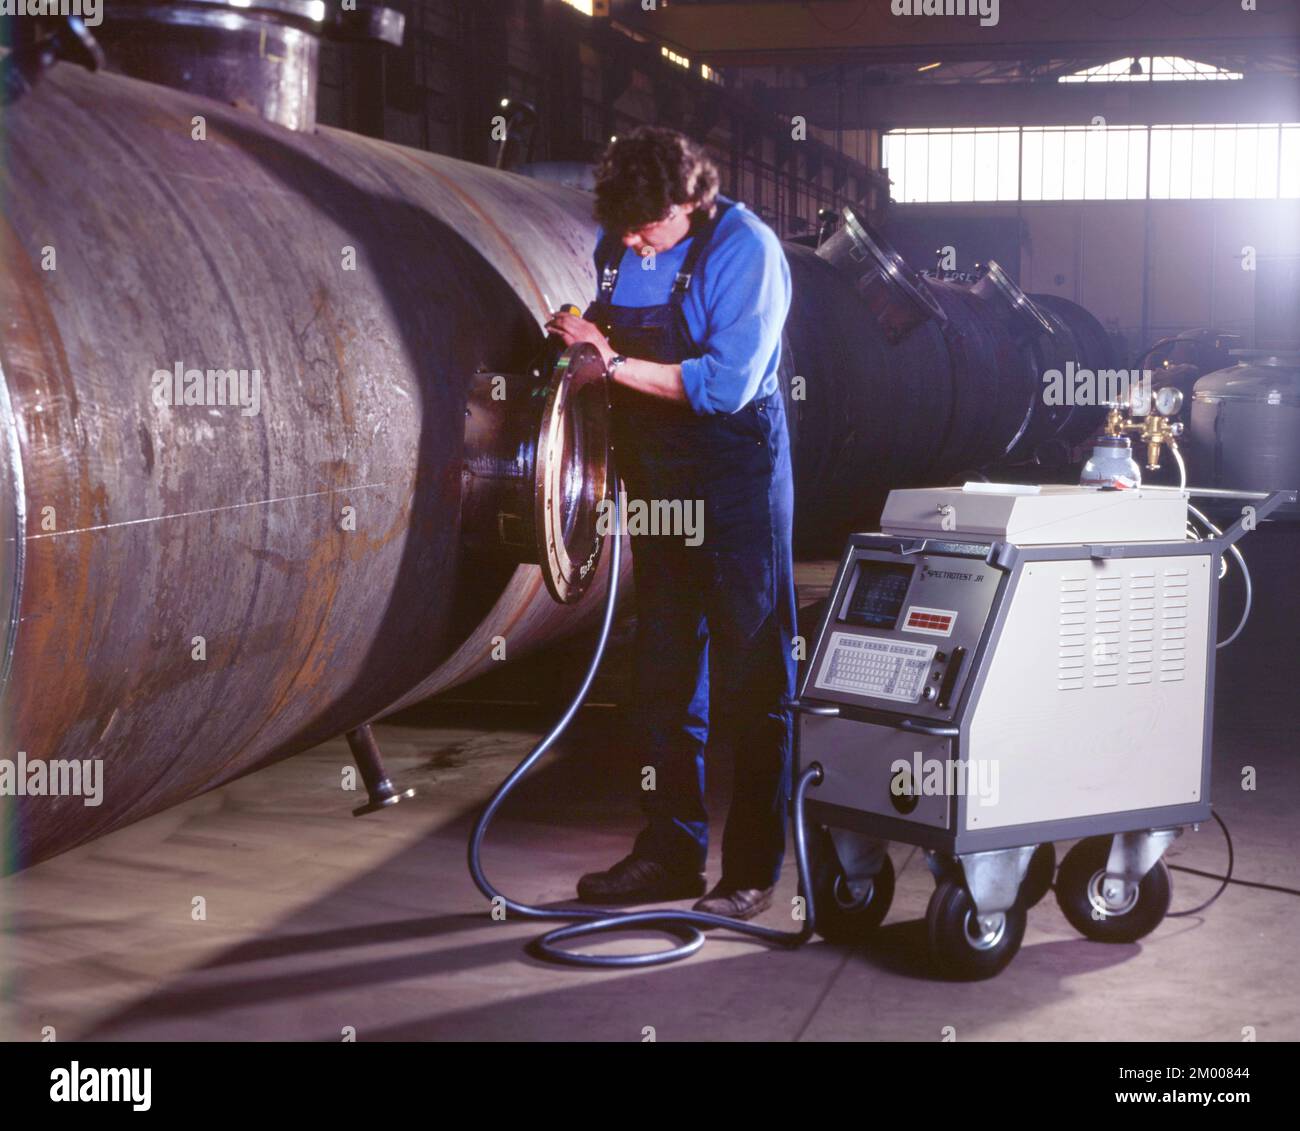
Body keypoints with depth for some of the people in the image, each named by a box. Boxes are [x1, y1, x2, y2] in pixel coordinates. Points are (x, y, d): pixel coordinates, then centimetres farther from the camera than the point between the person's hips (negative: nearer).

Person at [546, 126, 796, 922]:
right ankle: (670, 852, 22)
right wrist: (579, 337, -2)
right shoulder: (618, 245, 3)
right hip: (657, 479, 7)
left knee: (751, 679, -2)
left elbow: (726, 385, -23)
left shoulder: (745, 249, -16)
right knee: (665, 672, 12)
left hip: (737, 475, -7)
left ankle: (755, 870, 6)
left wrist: (616, 361, -22)